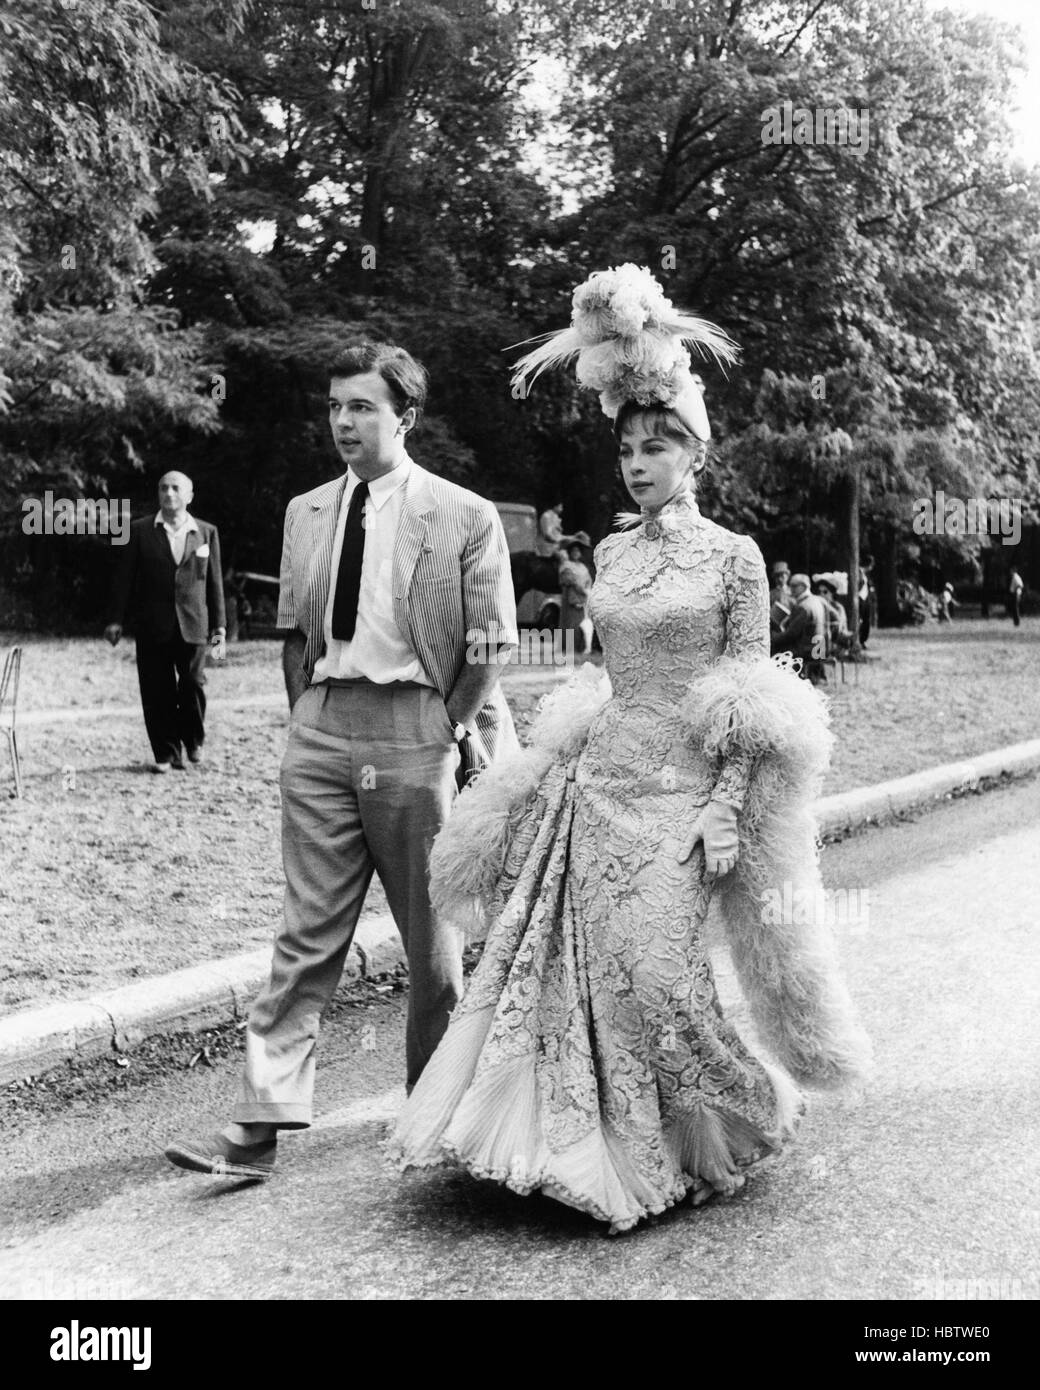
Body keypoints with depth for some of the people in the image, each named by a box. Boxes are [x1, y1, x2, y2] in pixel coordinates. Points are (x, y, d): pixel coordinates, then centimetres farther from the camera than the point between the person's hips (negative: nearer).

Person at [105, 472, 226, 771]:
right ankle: (166, 753, 11)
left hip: (193, 625, 0)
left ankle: (194, 741, 22)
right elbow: (124, 578, 5)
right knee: (158, 691, 0)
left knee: (193, 685, -3)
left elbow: (214, 582, 9)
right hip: (152, 627, 0)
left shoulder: (206, 533, 8)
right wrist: (116, 620, -1)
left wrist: (219, 626, 6)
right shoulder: (140, 531, 5)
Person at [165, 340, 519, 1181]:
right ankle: (260, 1129, 2)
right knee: (307, 935, 2)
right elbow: (296, 636, 16)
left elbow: (491, 648, -1)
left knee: (432, 938, 8)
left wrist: (450, 733, -3)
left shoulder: (466, 518, -2)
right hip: (322, 730, 3)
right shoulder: (306, 513, 11)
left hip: (418, 731, -3)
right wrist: (307, 720, 8)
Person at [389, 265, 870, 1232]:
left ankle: (733, 1128, 22)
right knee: (576, 967, 4)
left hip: (676, 792, -5)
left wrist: (727, 809, -10)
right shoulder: (612, 554, 11)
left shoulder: (734, 556, -4)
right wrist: (570, 756, 15)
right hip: (596, 780, 6)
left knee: (654, 978, -6)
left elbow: (751, 694, -5)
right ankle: (595, 1151, 21)